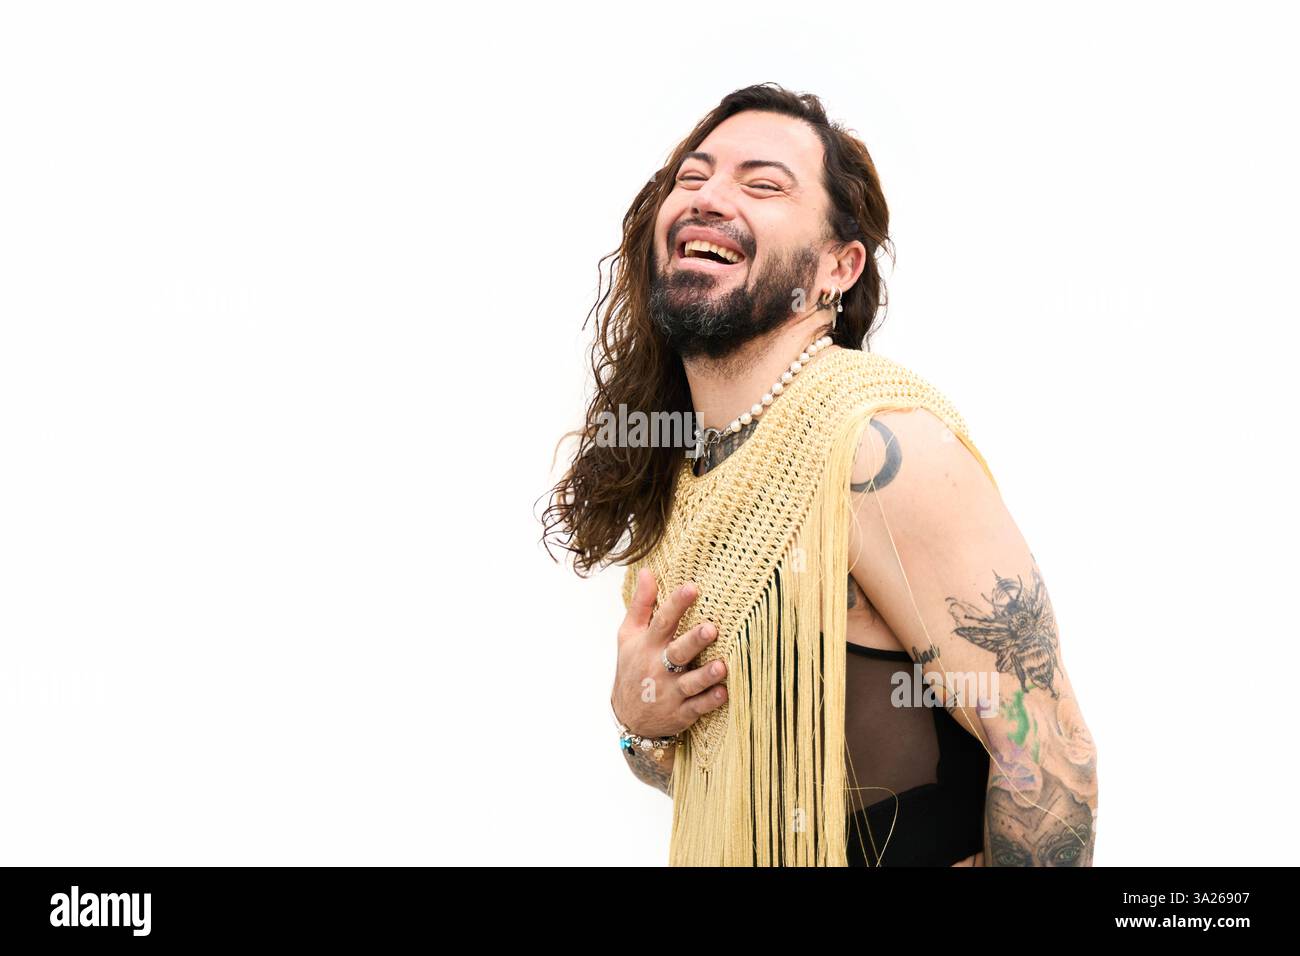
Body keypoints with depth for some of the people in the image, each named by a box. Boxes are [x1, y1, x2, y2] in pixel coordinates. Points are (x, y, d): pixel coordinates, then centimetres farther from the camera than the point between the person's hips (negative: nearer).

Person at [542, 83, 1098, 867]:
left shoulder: (882, 447, -24)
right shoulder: (665, 474, -1)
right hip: (731, 856, 7)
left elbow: (1048, 754, -24)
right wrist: (640, 721, -10)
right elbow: (709, 773, 9)